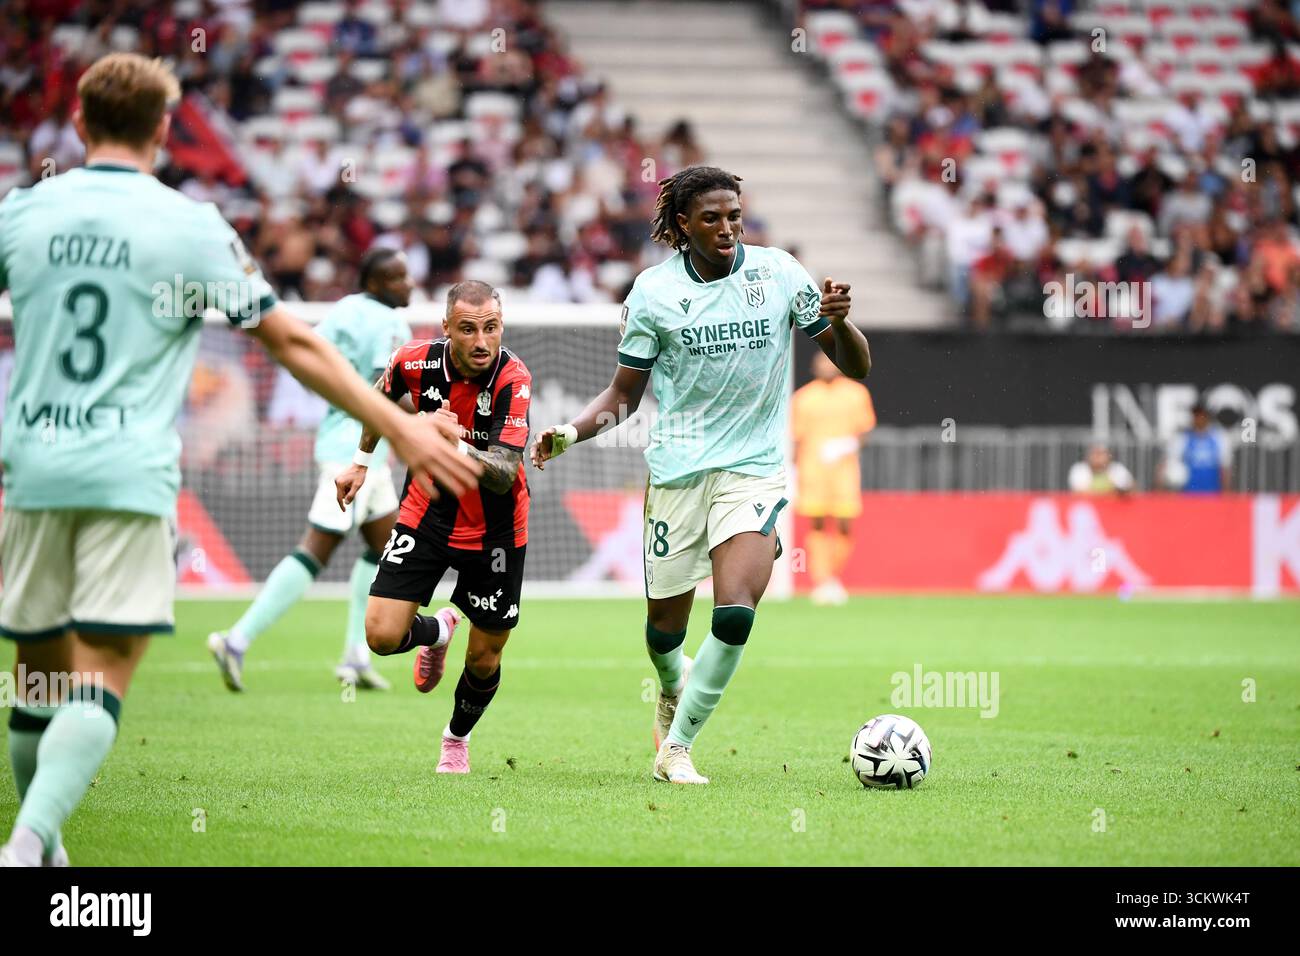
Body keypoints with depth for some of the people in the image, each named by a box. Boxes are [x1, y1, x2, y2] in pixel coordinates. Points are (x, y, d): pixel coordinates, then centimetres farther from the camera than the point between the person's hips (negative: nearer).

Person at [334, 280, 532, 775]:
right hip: (426, 515, 2)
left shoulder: (513, 380, -26)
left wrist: (457, 446, -50)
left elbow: (504, 476, -33)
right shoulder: (416, 361, -16)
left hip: (495, 529, -2)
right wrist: (362, 461, 18)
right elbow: (383, 396, 11)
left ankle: (457, 738, 38)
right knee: (382, 635, -12)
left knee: (485, 658, 6)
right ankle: (437, 630, 25)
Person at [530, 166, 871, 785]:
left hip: (755, 470, 0)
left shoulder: (778, 272, -2)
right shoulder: (654, 291, -3)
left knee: (734, 615, -18)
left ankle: (677, 746, -1)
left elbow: (855, 368, 3)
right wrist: (571, 432, -12)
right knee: (665, 624, 7)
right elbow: (624, 395, 6)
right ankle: (673, 688, 45)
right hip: (677, 471, 1)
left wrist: (838, 320, -18)